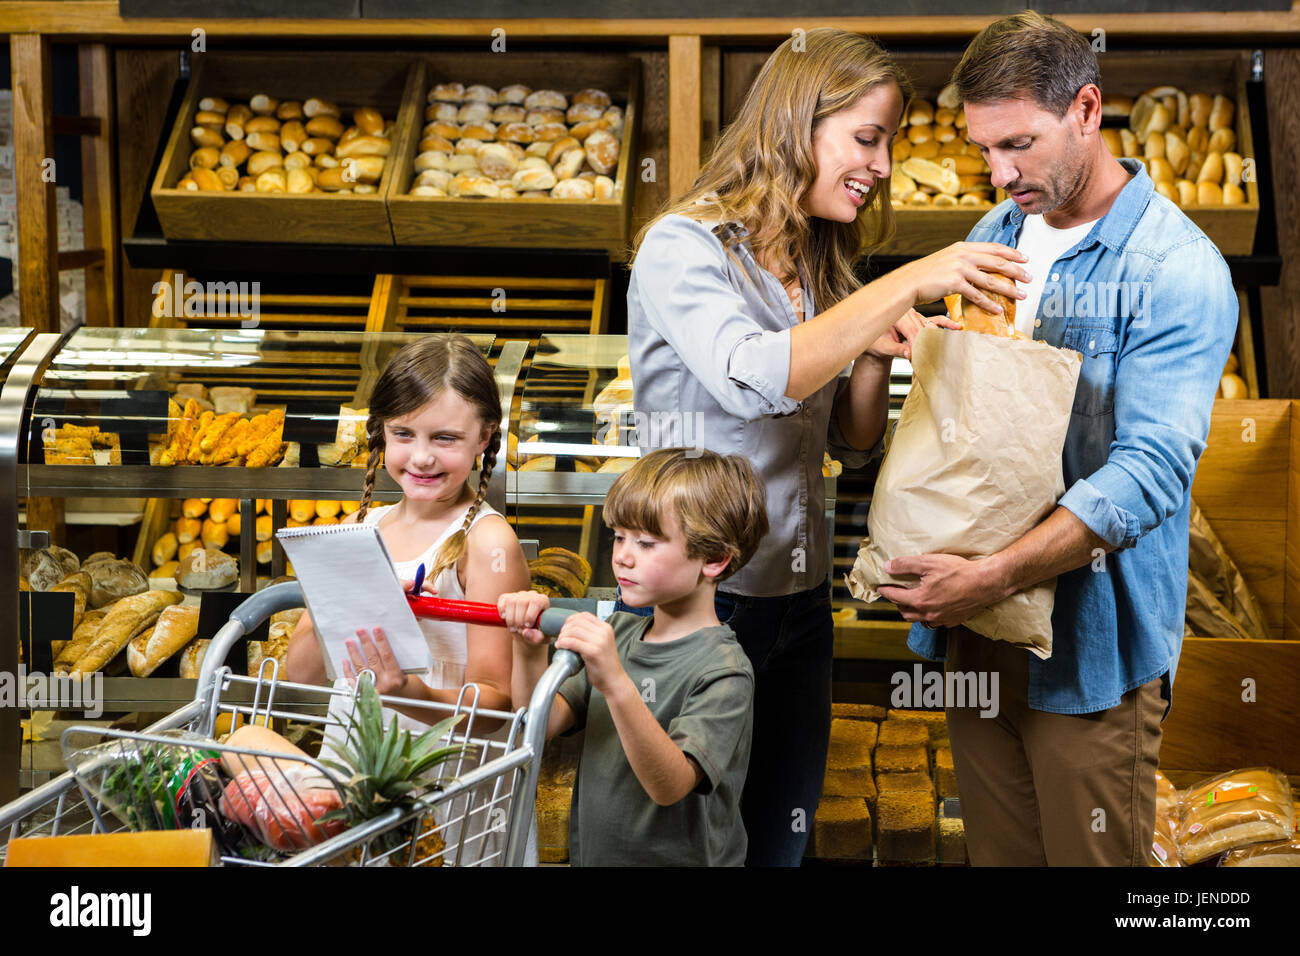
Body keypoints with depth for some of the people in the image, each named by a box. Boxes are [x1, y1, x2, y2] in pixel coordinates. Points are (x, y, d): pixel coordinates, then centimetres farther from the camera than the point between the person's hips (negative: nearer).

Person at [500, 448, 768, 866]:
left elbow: (671, 785, -30)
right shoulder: (618, 633, 0)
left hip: (683, 857, -6)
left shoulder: (724, 670, -20)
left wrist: (615, 683, -41)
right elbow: (546, 723, -4)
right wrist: (530, 652, -20)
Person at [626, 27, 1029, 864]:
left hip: (800, 599, 7)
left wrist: (877, 354, -6)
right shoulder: (683, 247, -12)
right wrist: (905, 286, -29)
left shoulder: (823, 268, 9)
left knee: (782, 838, 15)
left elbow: (854, 446, 14)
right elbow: (750, 380, -31)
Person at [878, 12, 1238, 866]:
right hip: (978, 627, 6)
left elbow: (1150, 472, -22)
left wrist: (993, 577, -30)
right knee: (997, 851, 16)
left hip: (1091, 642, -6)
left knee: (1090, 852, 6)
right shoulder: (995, 235, 10)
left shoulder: (1178, 271, -15)